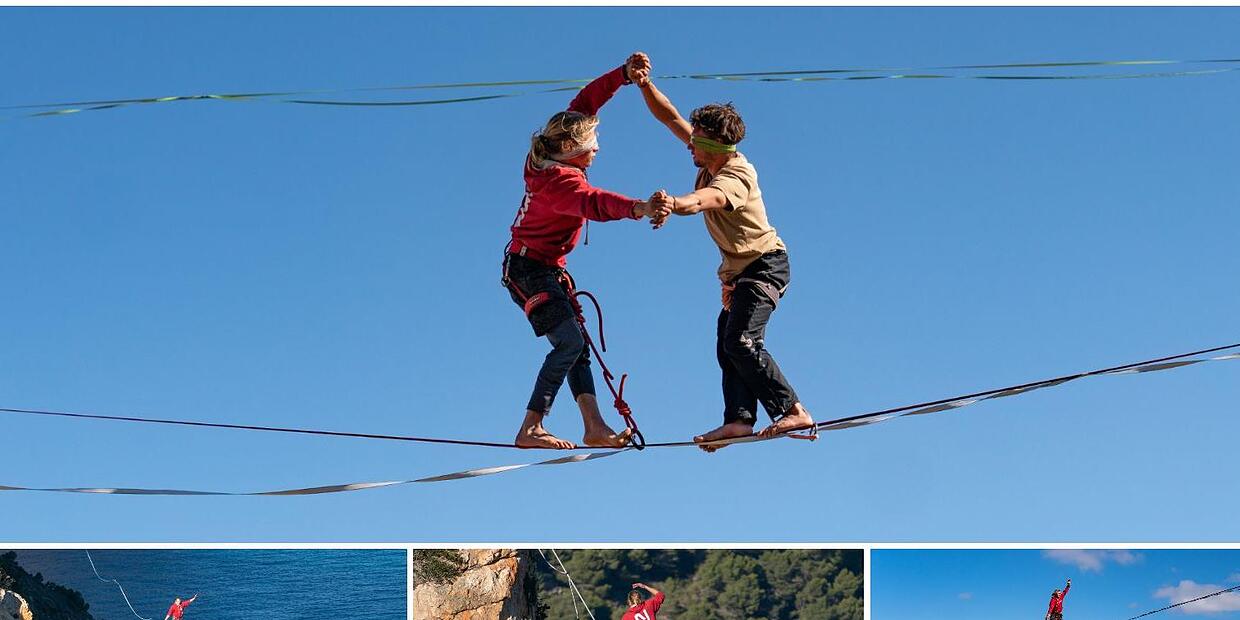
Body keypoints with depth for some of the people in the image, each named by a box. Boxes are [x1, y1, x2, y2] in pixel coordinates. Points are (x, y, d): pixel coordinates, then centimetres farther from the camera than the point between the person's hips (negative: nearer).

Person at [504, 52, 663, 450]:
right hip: (529, 270, -11)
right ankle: (530, 428, -17)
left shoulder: (549, 160, 3)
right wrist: (638, 208, -62)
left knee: (576, 345, 5)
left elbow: (585, 102, 11)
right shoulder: (559, 181, -24)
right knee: (570, 342, -18)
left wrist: (624, 74, 5)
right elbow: (594, 204, -45)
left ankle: (594, 425, 1)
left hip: (544, 269, 11)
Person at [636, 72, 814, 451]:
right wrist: (643, 83, -6)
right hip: (741, 269, 10)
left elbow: (709, 197, -50)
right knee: (727, 345, 1)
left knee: (742, 341, -21)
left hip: (766, 263, -10)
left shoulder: (737, 176, -26)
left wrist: (674, 204, -69)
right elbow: (668, 117, 6)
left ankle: (794, 411, -21)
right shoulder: (710, 156, -1)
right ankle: (739, 419, -6)